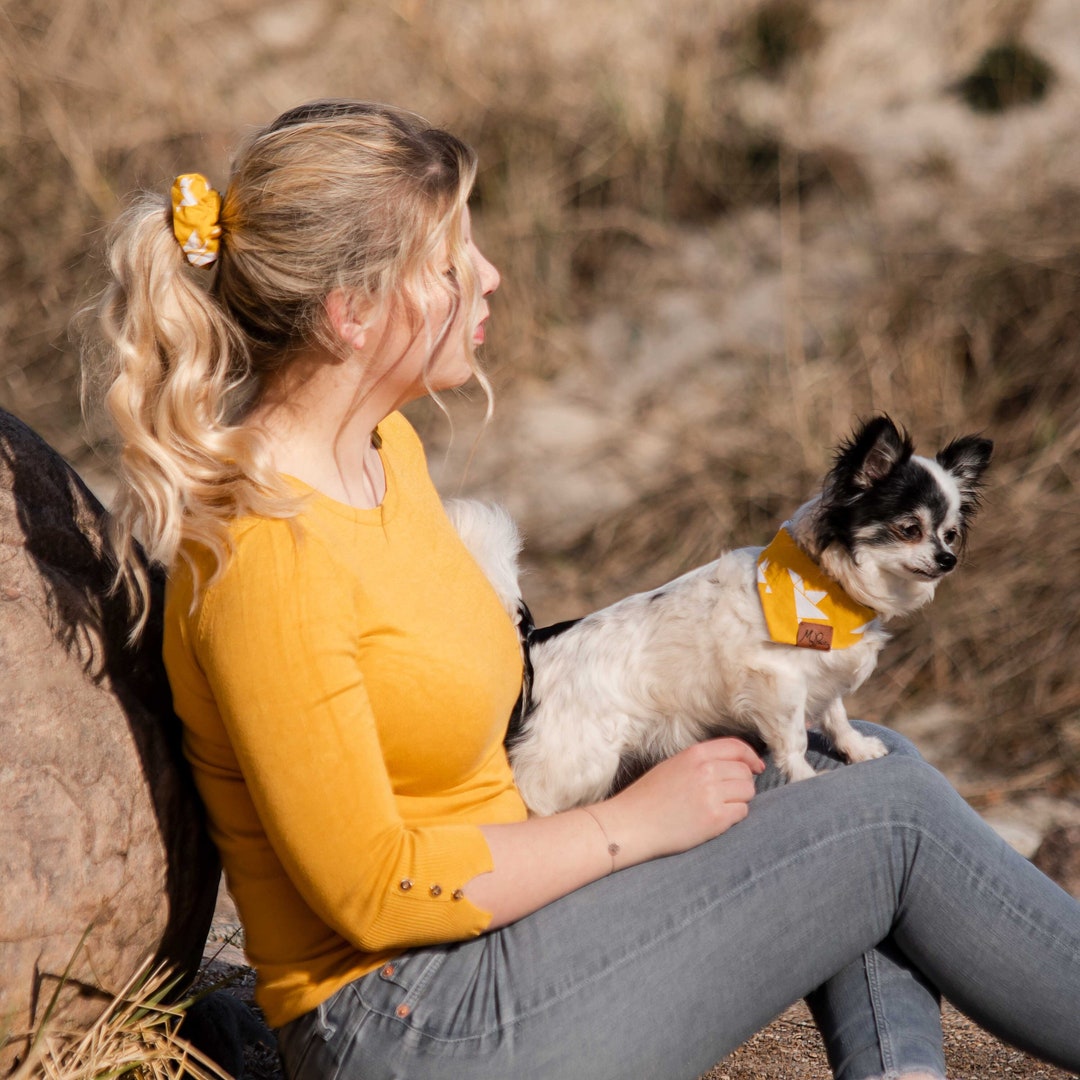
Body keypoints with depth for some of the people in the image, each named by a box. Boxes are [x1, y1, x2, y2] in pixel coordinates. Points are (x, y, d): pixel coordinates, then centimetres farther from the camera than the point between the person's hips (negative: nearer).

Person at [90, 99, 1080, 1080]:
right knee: (896, 818, -6)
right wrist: (635, 822, -13)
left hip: (495, 924, 9)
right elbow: (371, 891, -22)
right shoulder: (262, 562, -24)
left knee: (857, 766, 7)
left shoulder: (387, 447, 6)